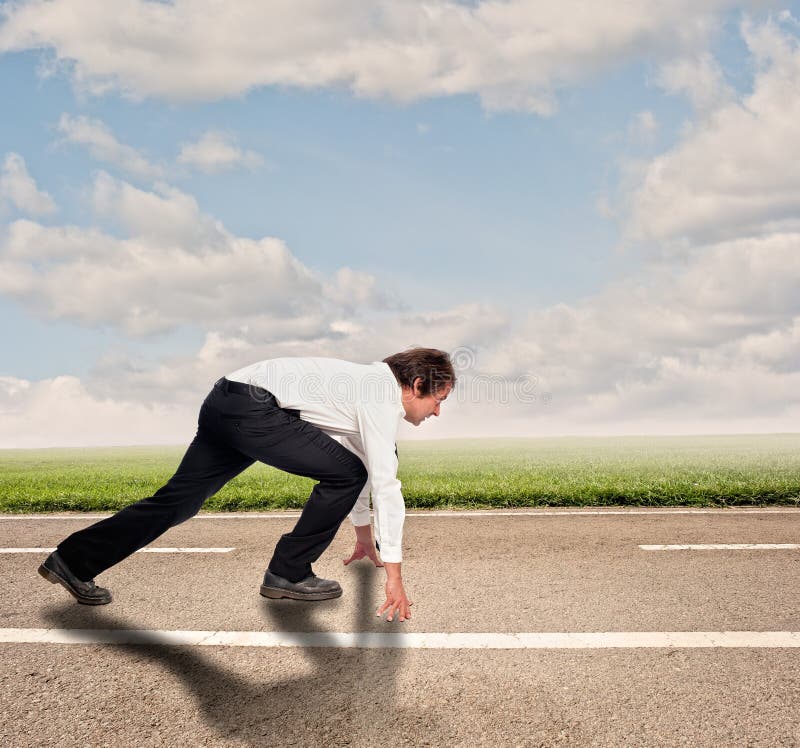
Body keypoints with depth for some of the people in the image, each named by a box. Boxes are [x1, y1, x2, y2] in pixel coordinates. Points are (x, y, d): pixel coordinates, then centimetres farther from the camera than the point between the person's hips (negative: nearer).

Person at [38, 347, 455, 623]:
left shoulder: (369, 385, 20)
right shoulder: (383, 398, -9)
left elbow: (354, 459, 30)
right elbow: (385, 484, -15)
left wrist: (364, 535, 37)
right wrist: (393, 573, -12)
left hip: (225, 403, 10)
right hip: (250, 407, -10)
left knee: (180, 499, 12)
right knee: (346, 473, -8)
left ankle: (72, 562, 19)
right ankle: (288, 574, 2)